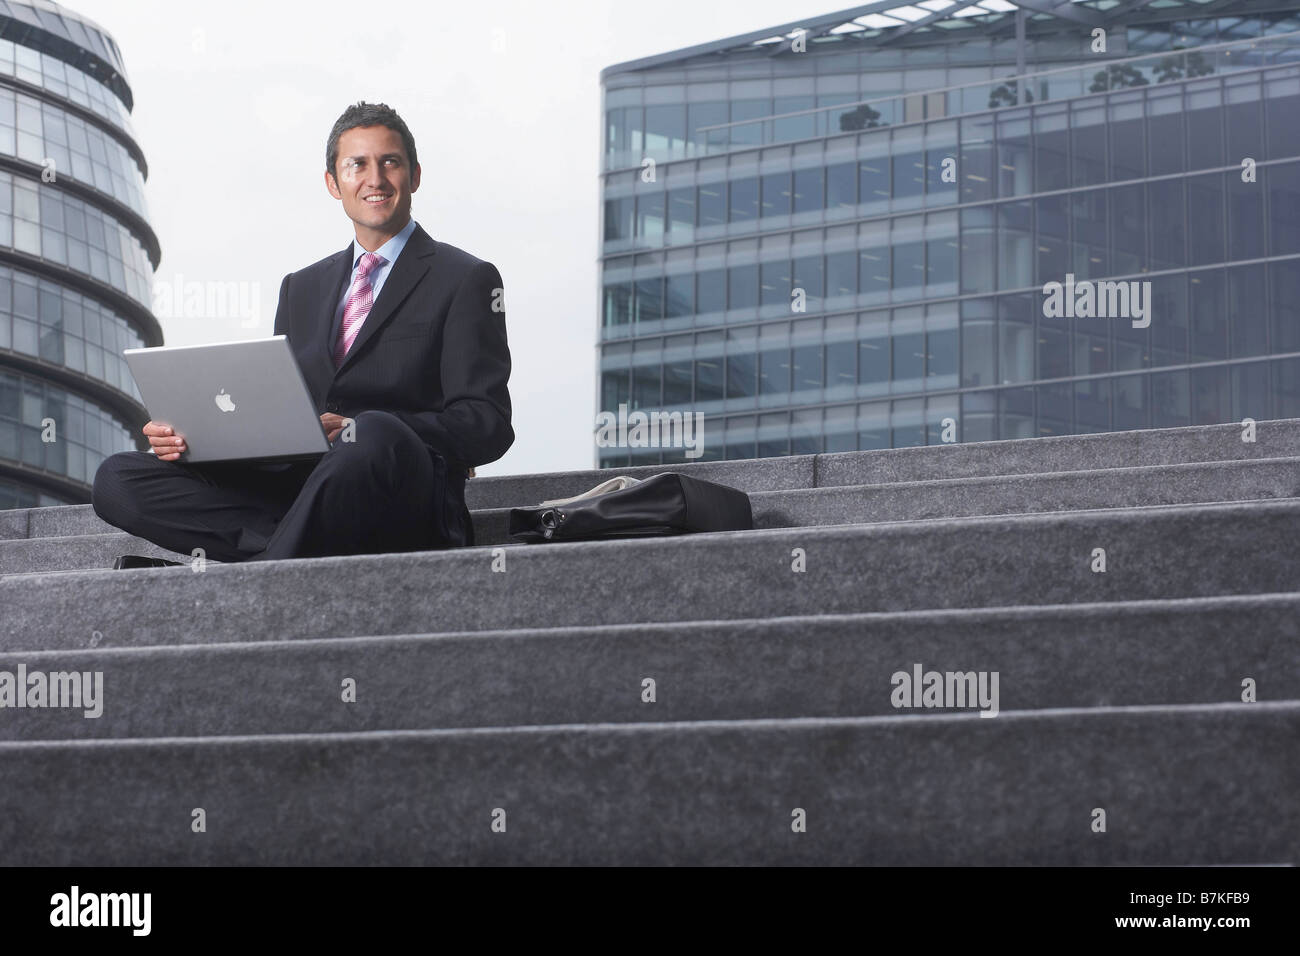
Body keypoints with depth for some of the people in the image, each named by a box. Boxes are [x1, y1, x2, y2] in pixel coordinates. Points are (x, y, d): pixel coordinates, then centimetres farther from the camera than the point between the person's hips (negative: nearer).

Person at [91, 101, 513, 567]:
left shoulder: (466, 280, 9)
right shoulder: (301, 288, 26)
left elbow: (487, 425, -3)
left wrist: (358, 432, -20)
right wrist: (190, 435, -3)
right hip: (297, 485, 5)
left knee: (375, 437, -41)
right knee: (117, 479, -12)